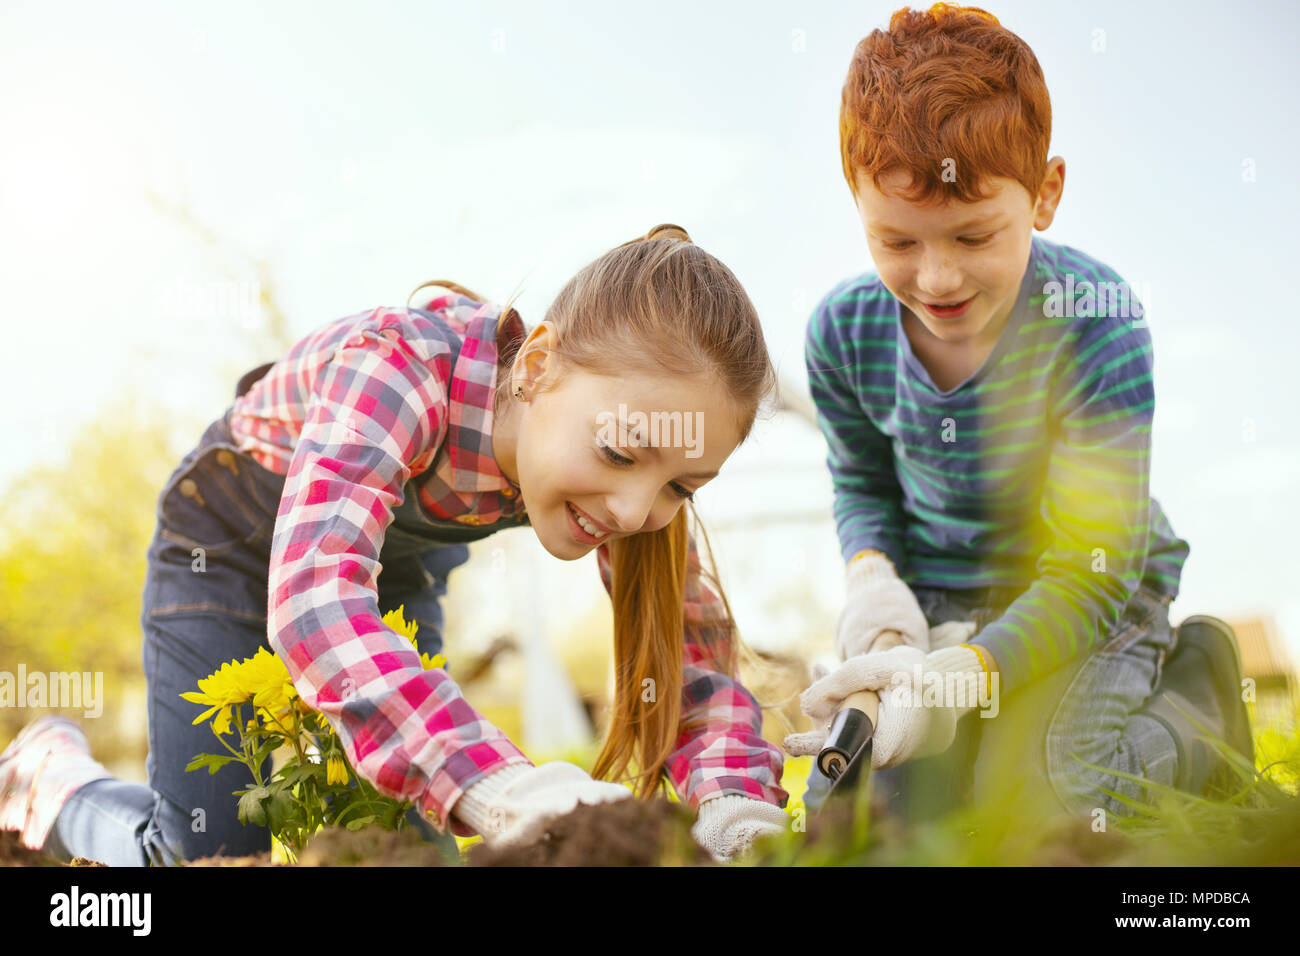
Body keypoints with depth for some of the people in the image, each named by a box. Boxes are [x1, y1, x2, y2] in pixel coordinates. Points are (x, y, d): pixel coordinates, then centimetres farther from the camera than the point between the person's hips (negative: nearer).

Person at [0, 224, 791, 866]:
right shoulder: (400, 365, -44)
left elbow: (690, 633, -25)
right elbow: (312, 587, -58)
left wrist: (733, 799, -46)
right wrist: (495, 784, -71)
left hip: (402, 559, 5)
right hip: (234, 540, -4)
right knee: (206, 846, -4)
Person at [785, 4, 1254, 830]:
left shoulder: (1096, 325, -27)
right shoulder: (844, 331, -14)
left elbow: (1087, 576, -28)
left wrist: (962, 675, -44)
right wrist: (871, 576, -16)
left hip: (1095, 598, -4)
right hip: (933, 603, 4)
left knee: (1038, 799, -22)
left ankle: (1192, 708, 9)